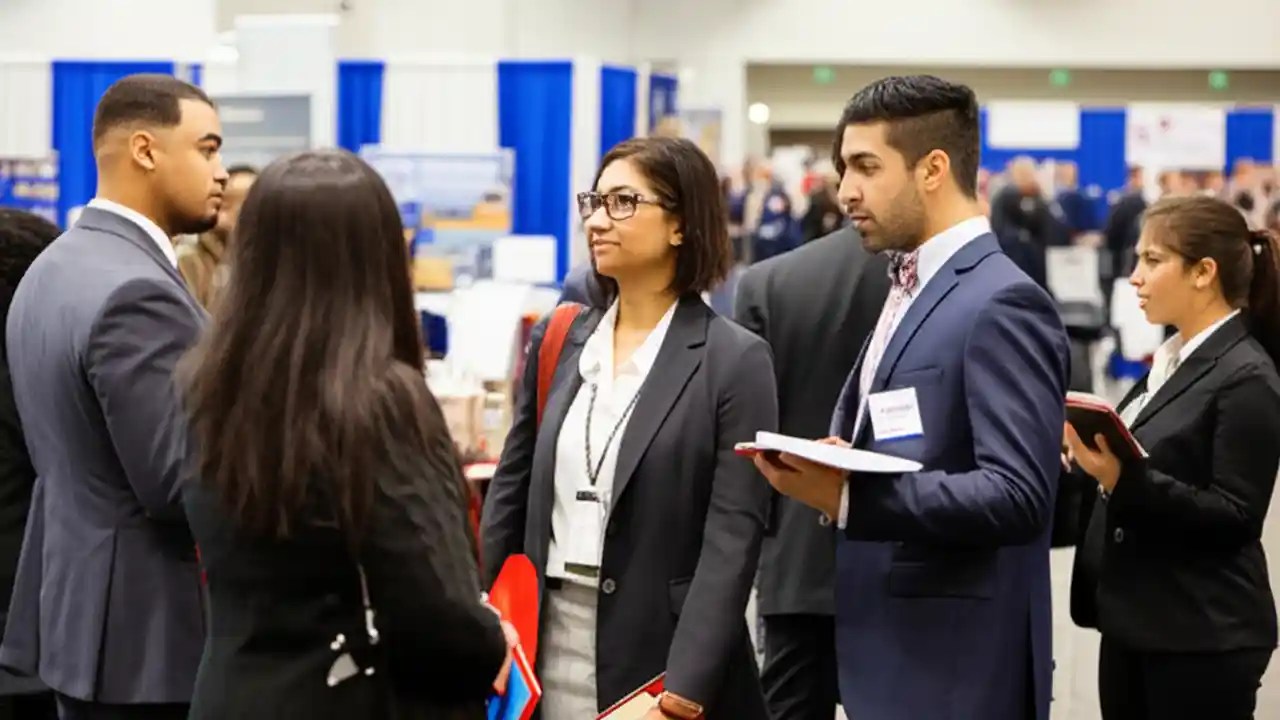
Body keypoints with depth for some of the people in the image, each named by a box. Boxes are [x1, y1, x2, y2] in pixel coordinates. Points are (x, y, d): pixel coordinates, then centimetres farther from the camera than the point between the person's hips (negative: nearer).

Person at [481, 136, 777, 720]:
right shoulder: (557, 341, 7)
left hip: (657, 654, -4)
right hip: (547, 645, 4)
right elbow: (511, 492, 10)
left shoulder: (735, 361, -7)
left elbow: (733, 538, -12)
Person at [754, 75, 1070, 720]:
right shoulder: (908, 290, 14)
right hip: (889, 655, 9)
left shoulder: (1002, 303, -15)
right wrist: (826, 468, -4)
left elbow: (1018, 496, -23)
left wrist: (848, 497, -26)